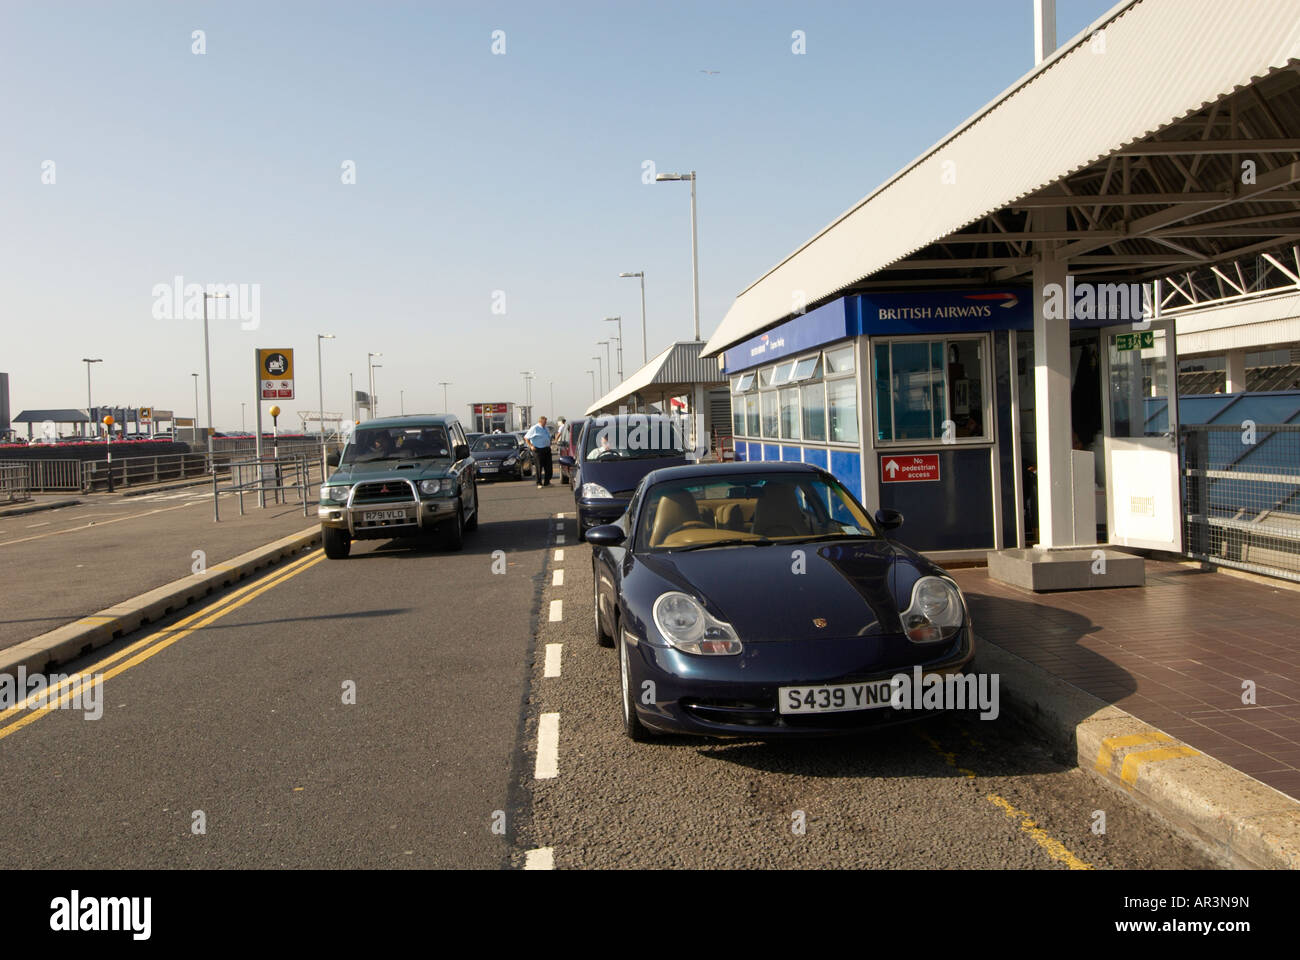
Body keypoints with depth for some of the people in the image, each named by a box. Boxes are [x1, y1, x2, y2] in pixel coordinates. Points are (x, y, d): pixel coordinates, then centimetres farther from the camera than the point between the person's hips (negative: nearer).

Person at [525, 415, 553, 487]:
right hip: (538, 450, -7)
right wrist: (531, 446, -9)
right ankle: (539, 483, 3)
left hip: (547, 449, 7)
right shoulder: (534, 428, -6)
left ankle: (547, 482, 16)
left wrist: (549, 444, 14)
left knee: (548, 467, 7)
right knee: (539, 468, -3)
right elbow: (526, 437, -5)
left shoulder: (546, 428, 16)